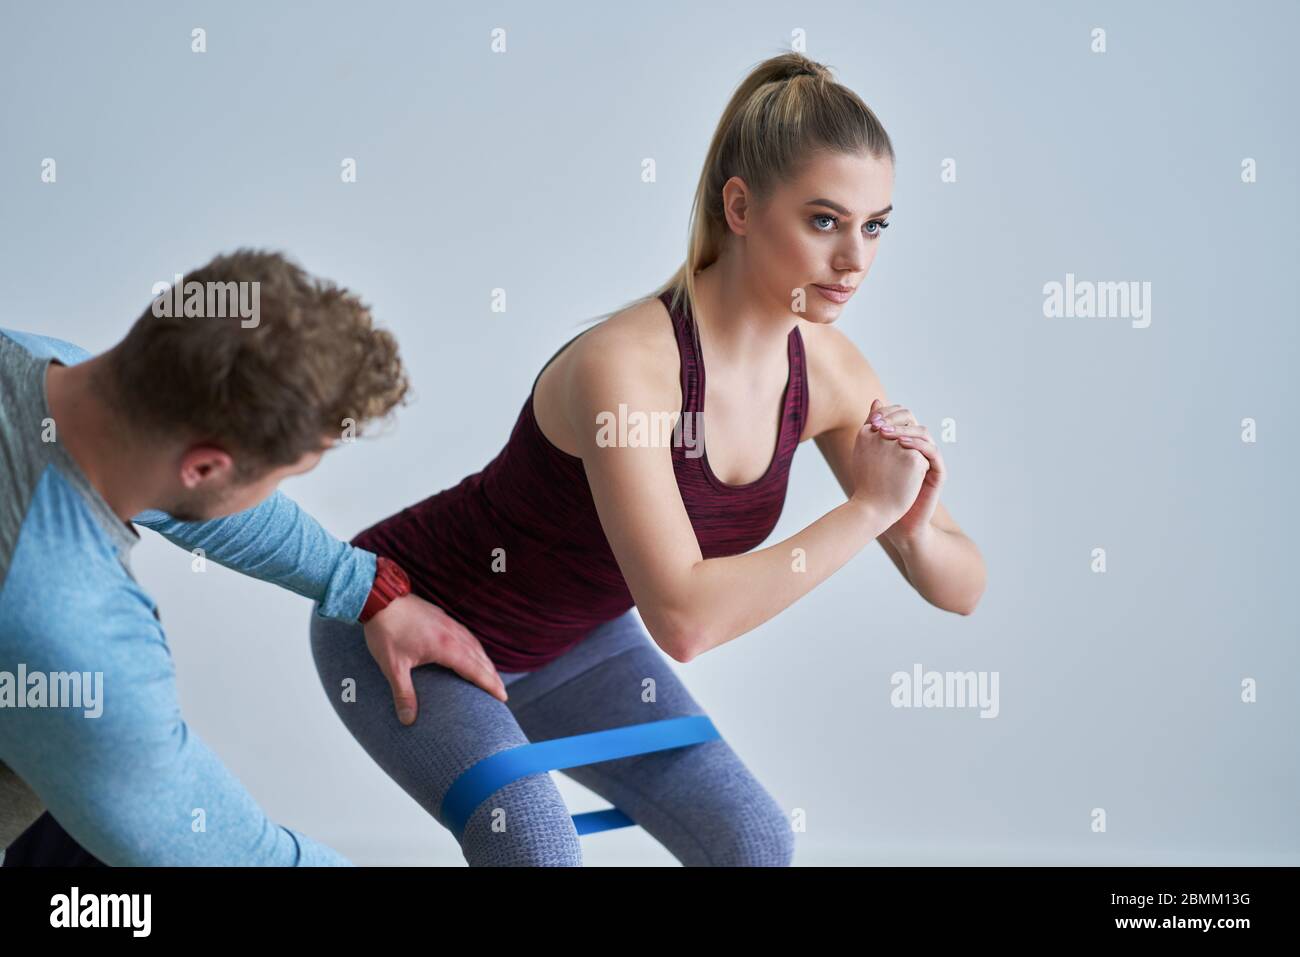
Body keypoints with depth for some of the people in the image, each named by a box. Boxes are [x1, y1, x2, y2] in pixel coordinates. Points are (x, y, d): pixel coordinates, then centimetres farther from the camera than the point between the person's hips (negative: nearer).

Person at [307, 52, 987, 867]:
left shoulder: (829, 371, -13)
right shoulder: (626, 363, -35)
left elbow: (963, 590, -7)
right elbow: (682, 618, -41)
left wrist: (916, 531, -30)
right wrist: (869, 507, -36)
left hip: (572, 639, 7)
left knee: (755, 841, -3)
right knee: (537, 845, -29)